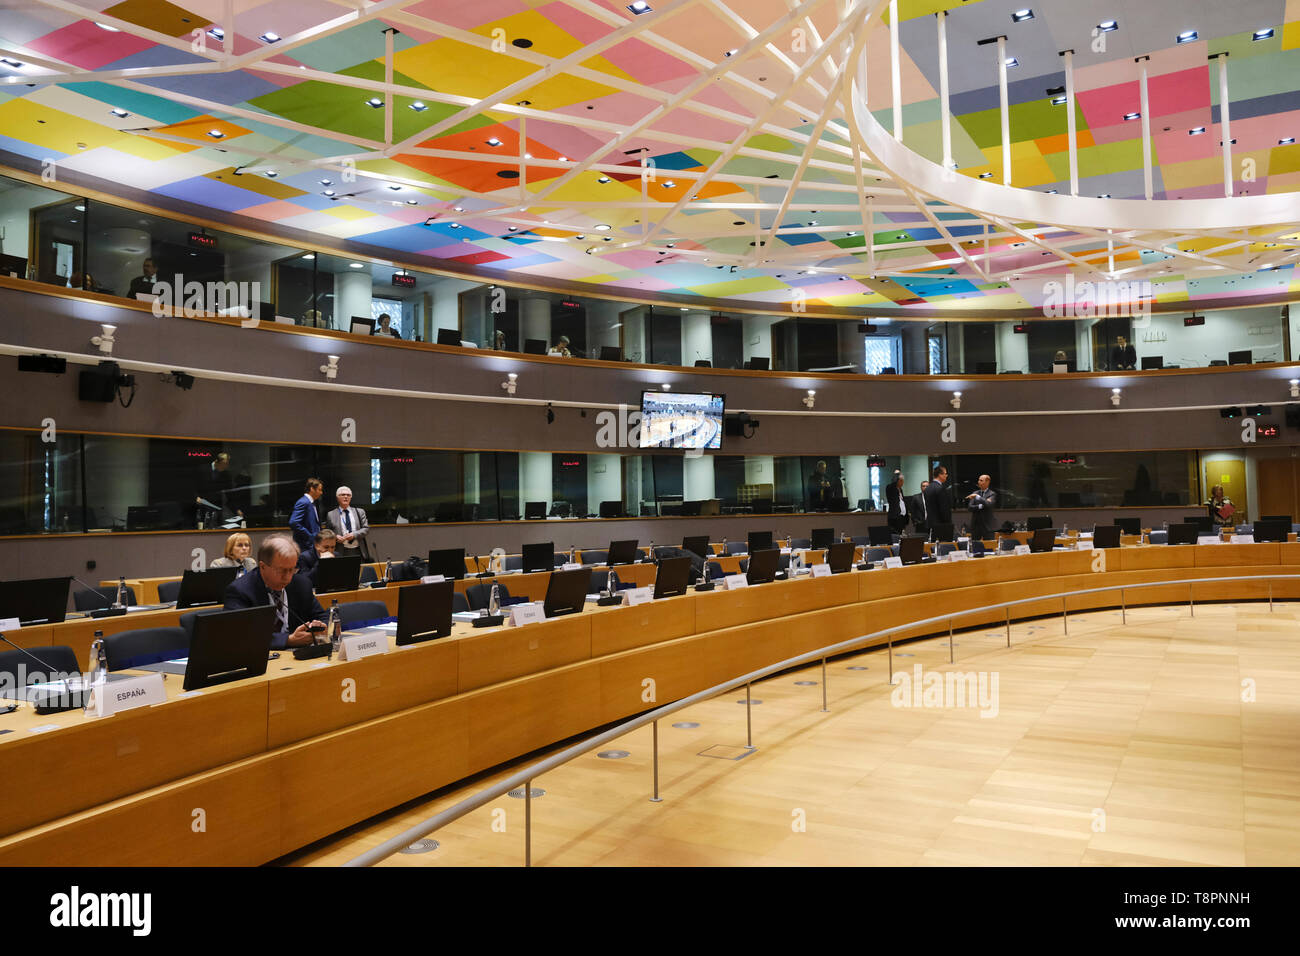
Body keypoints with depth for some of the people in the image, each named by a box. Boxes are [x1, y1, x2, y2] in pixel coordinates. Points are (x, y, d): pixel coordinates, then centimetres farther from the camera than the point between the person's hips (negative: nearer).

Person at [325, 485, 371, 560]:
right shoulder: (331, 515, 8)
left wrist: (354, 535, -11)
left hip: (359, 551, 2)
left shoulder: (360, 512, 13)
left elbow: (366, 529, 6)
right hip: (342, 553, -2)